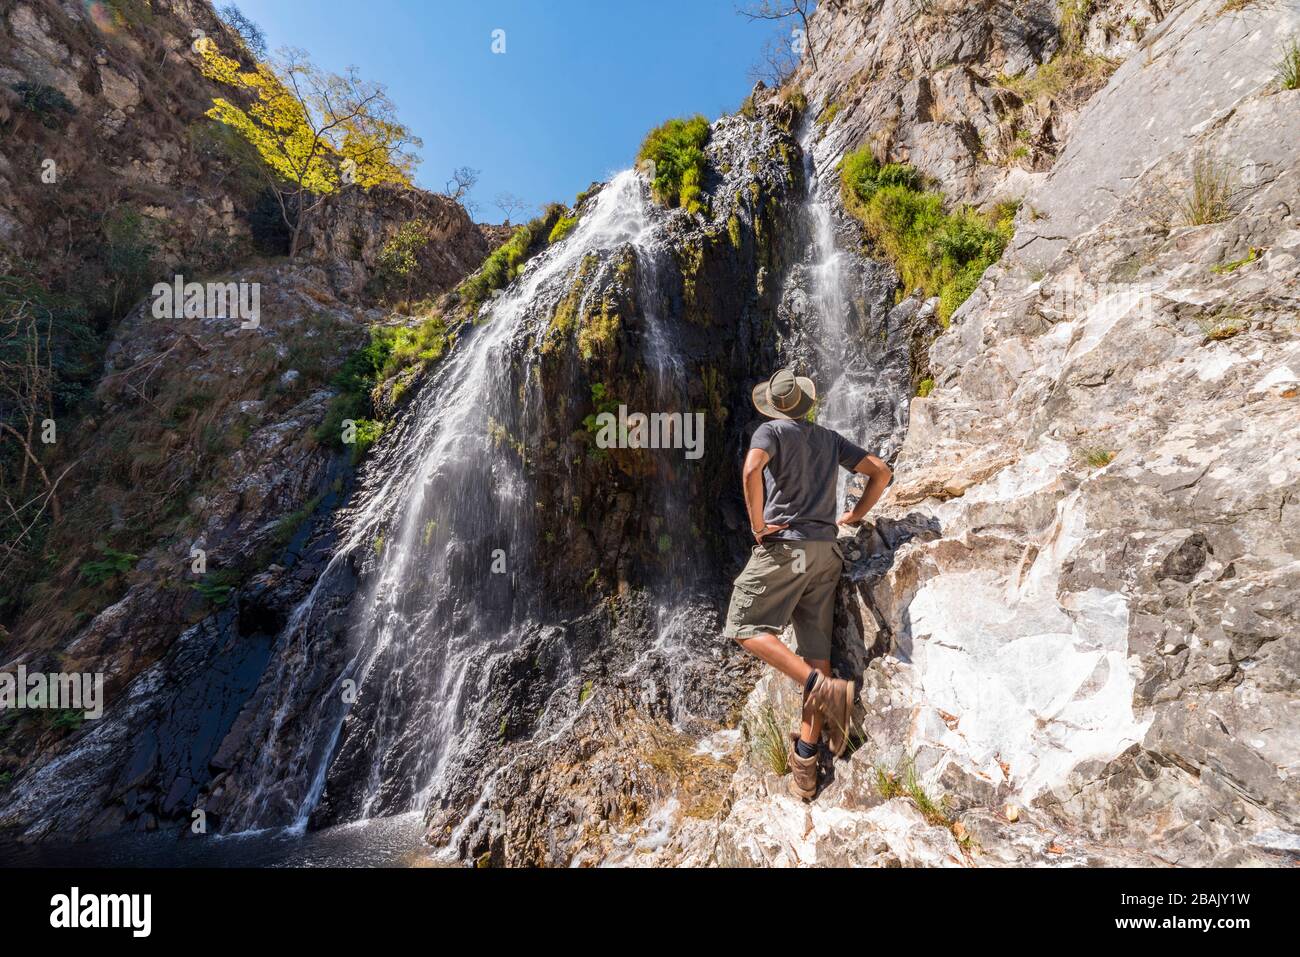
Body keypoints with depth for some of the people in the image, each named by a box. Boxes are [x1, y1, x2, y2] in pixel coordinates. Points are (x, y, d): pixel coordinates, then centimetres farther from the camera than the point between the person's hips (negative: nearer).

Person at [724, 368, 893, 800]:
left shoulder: (771, 430, 0)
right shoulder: (830, 439, 17)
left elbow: (752, 469, -21)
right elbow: (881, 472, 18)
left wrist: (758, 525, -12)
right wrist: (855, 515, 22)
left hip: (783, 545, -6)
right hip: (826, 551, 6)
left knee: (746, 626, 1)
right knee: (815, 649, 6)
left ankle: (823, 687, -14)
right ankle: (806, 757, 10)